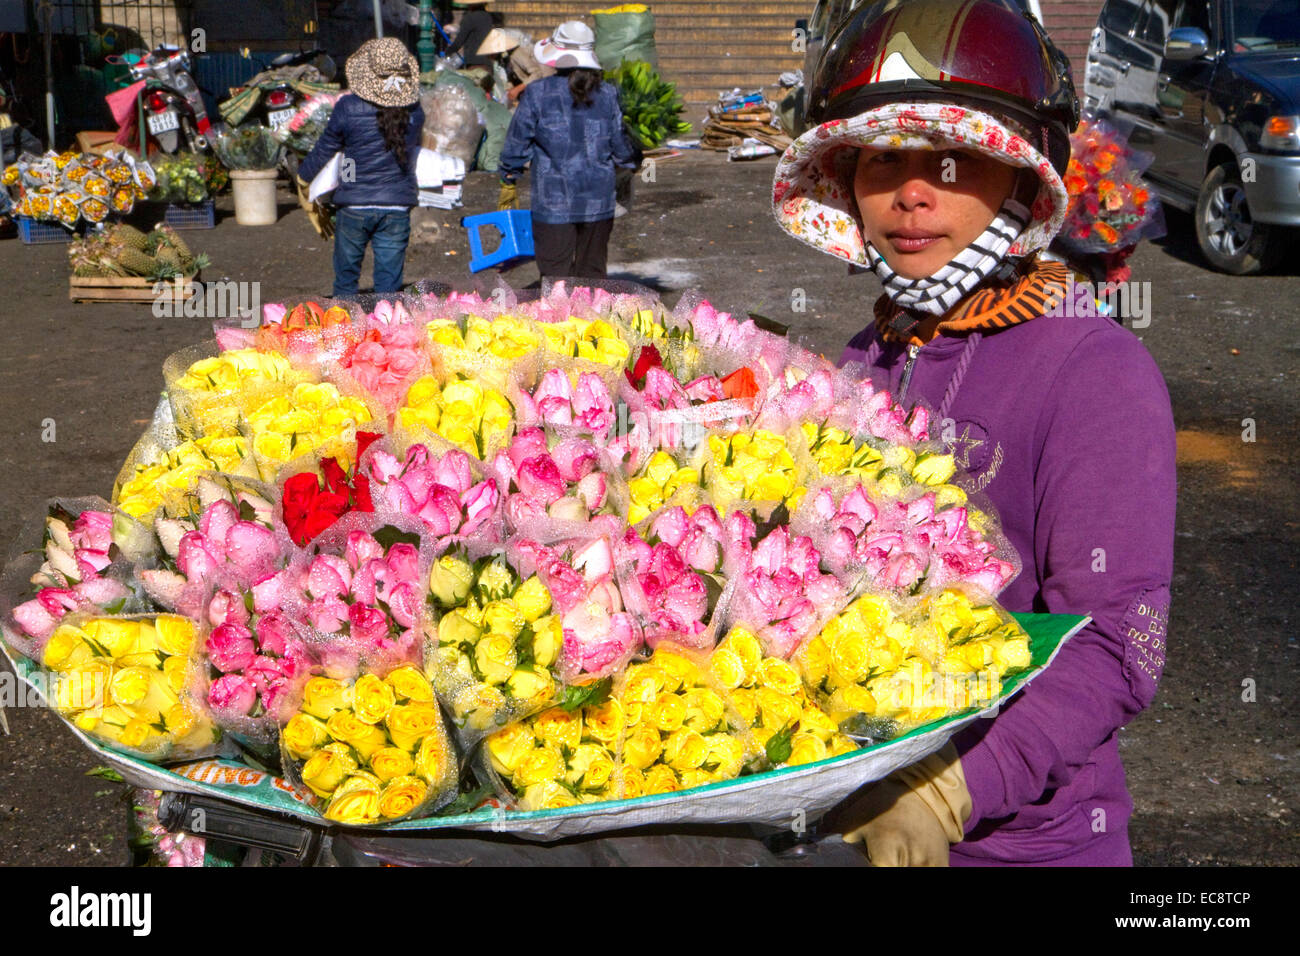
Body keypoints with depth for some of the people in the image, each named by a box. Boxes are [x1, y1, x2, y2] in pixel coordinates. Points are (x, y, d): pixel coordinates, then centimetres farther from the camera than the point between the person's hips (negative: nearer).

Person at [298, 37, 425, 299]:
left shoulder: (348, 108, -11)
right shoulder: (414, 112, -4)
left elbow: (324, 149, 1)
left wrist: (303, 176, 19)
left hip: (355, 206, -1)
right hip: (397, 207, 1)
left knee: (346, 277, 15)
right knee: (389, 282, 7)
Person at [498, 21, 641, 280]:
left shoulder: (537, 93, -7)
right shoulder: (607, 94, 1)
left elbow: (517, 144, -2)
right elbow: (622, 147, 7)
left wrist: (508, 182, 11)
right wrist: (637, 160, 29)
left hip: (553, 202, -3)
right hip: (598, 201, 3)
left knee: (555, 273, 3)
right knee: (593, 272, 13)